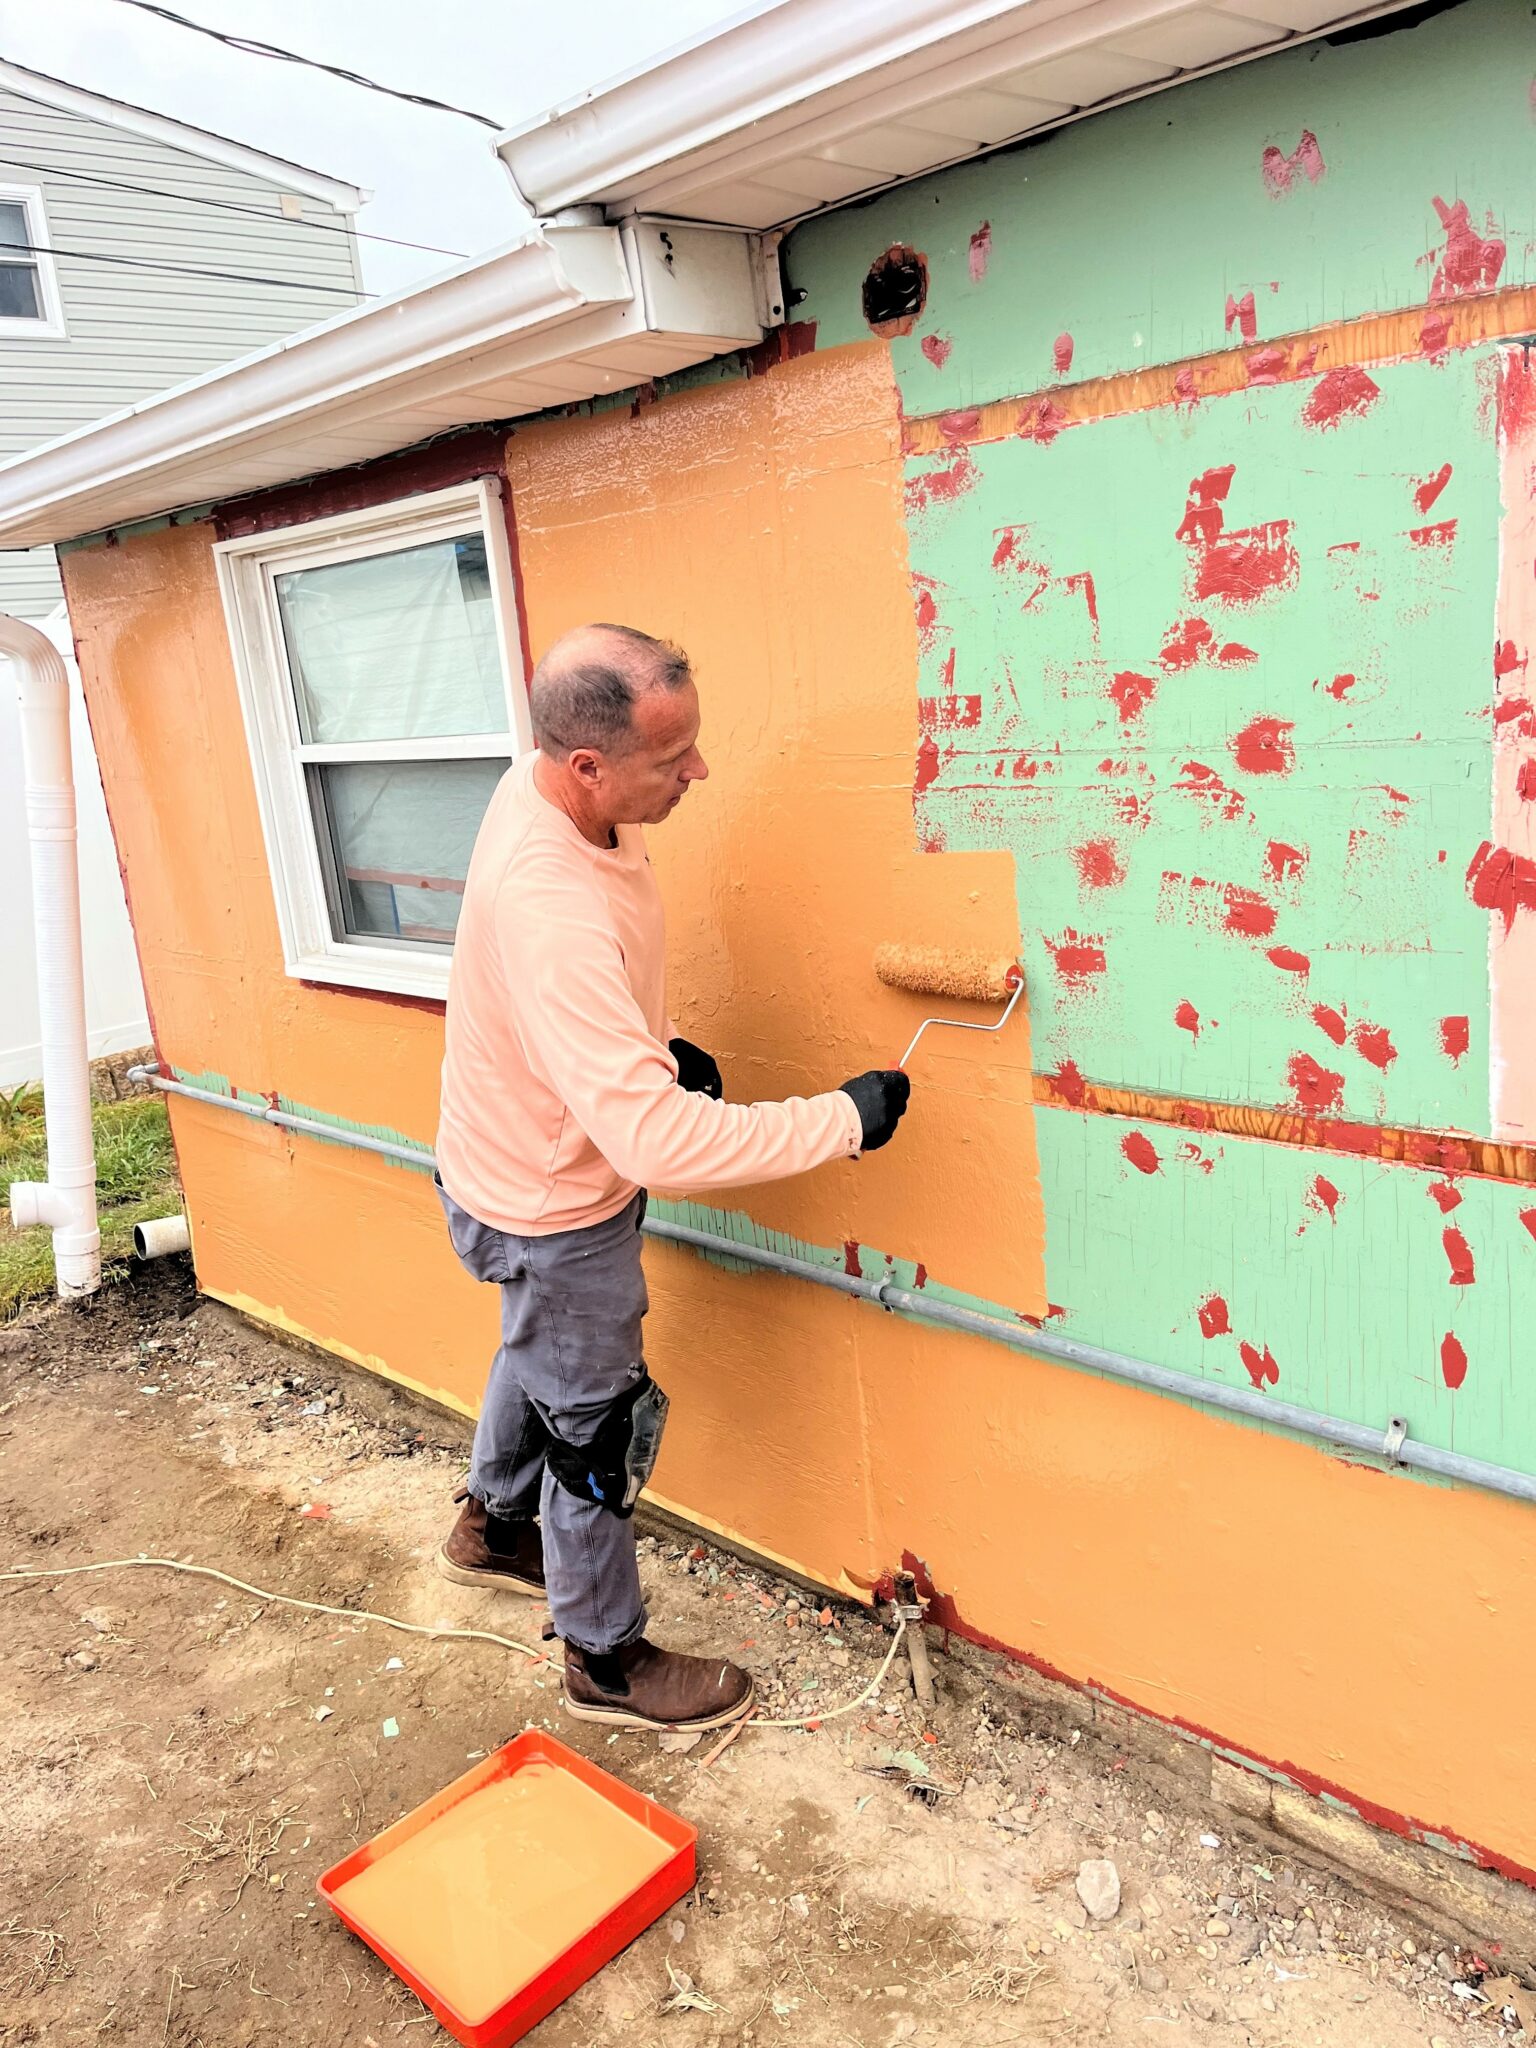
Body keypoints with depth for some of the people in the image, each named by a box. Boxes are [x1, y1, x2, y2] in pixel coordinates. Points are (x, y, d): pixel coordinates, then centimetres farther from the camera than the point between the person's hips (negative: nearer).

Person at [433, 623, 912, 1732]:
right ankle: (607, 1659, 37)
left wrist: (658, 1046, 2)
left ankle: (494, 1525, 60)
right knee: (600, 1426, 11)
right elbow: (658, 1139, -43)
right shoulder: (549, 910, -42)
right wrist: (841, 1121, -35)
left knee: (543, 1354, 32)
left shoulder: (548, 787, -12)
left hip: (537, 1169, 9)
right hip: (550, 1208, -9)